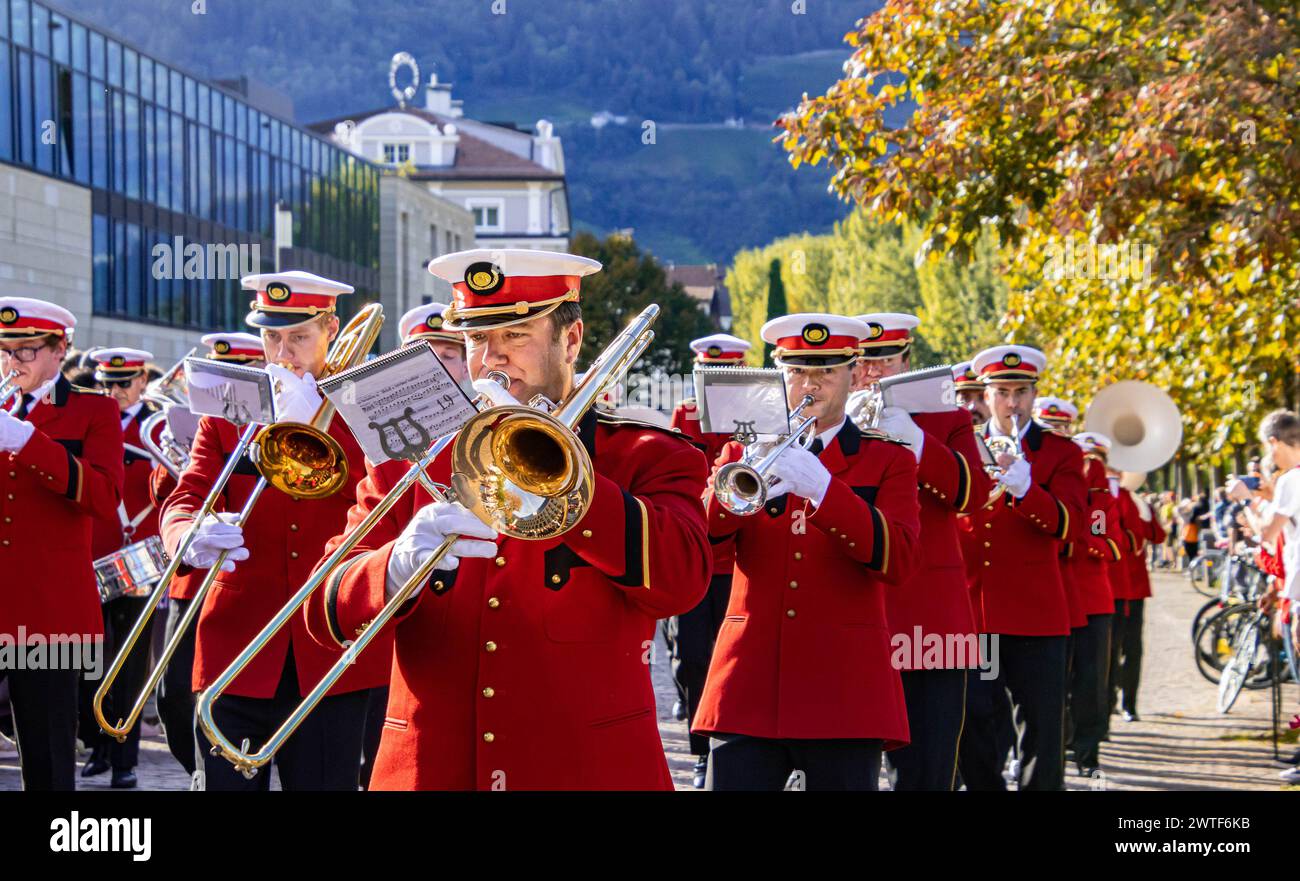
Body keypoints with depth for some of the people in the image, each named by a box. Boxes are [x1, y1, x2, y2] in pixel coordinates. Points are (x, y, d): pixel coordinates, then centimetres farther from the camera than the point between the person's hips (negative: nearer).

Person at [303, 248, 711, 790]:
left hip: (587, 770, -2)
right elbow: (325, 611, -2)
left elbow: (682, 577, -18)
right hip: (431, 770, 2)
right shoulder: (409, 460, 7)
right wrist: (397, 567, -23)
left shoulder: (643, 457, 2)